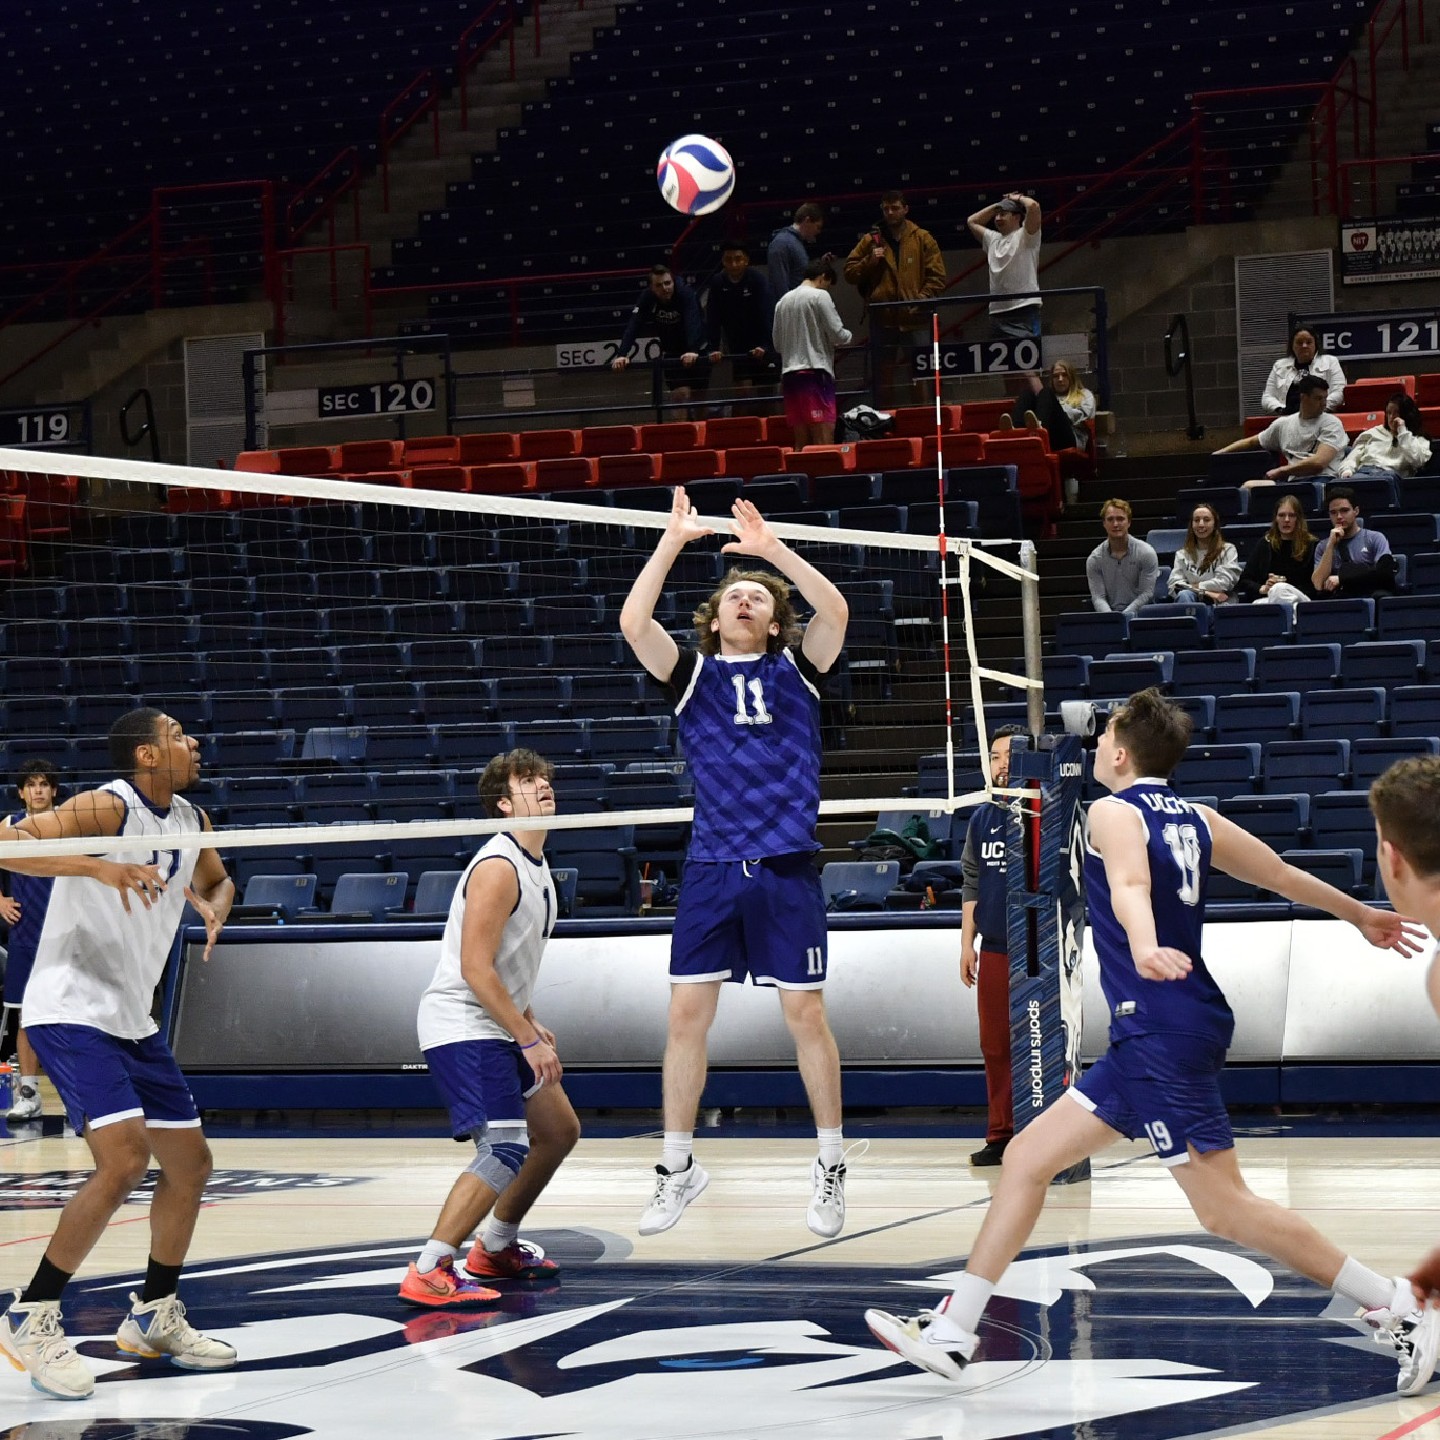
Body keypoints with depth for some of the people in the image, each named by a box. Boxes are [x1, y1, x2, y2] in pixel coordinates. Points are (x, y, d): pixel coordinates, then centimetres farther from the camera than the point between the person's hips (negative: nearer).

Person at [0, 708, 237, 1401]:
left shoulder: (192, 822, 7)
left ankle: (154, 1316, 28)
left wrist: (216, 904, 3)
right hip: (70, 1012, -9)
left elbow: (218, 882, 27)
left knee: (190, 1163, 12)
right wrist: (97, 867, -39)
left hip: (133, 1021, 9)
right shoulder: (108, 809, -17)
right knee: (123, 1160, -22)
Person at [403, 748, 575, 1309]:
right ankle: (428, 1273, -23)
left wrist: (530, 1024, 15)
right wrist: (529, 1040, -22)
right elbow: (475, 968, -24)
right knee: (506, 1148, -22)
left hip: (497, 1029, 10)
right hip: (460, 1028, -10)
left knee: (559, 1130, 18)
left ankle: (495, 1248, 31)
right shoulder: (498, 868, -18)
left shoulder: (534, 866, 14)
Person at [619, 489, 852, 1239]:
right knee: (687, 1013, 0)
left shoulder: (796, 669, 9)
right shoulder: (693, 675, 9)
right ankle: (677, 1166, 12)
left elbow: (834, 609, -9)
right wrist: (674, 539, -6)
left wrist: (771, 548, -10)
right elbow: (633, 622, -6)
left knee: (806, 1013, 1)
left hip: (787, 868, -1)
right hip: (711, 867, 1)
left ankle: (831, 1165, 13)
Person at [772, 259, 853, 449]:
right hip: (816, 370, -7)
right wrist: (848, 336, 14)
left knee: (801, 442, 5)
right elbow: (837, 333, -6)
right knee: (824, 439, -10)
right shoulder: (820, 296, -4)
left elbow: (777, 343, 18)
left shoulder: (783, 301, 15)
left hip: (789, 373, 7)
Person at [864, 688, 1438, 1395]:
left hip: (1164, 1033, -9)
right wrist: (1360, 915, 41)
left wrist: (1145, 948, -49)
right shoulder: (1195, 818, 15)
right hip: (1147, 1037, 9)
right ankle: (951, 1334, 11)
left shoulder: (1114, 812, -8)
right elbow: (1283, 873, 26)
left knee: (1224, 1209, -8)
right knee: (1026, 1159, 10)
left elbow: (1131, 887, -29)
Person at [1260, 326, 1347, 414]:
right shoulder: (1279, 366, 22)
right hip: (1287, 416, 3)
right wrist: (1280, 410, -5)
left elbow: (1339, 393, 4)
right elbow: (1267, 398, 16)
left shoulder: (1330, 362, 15)